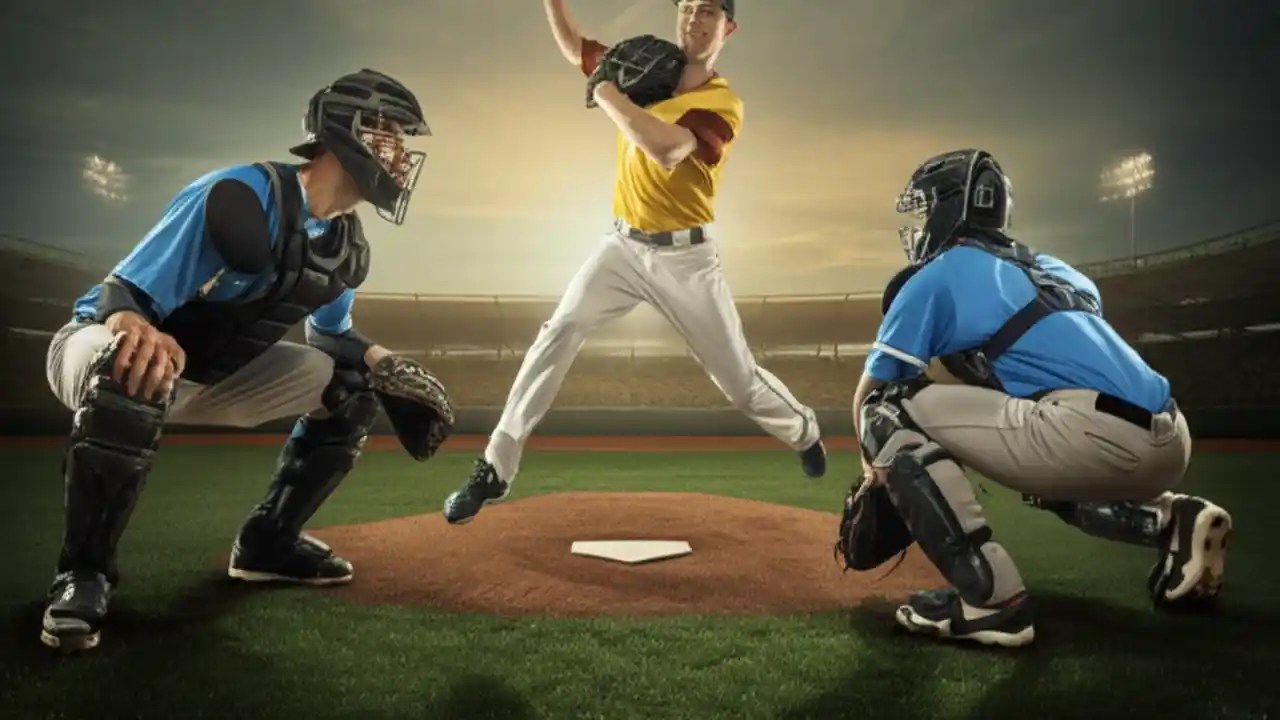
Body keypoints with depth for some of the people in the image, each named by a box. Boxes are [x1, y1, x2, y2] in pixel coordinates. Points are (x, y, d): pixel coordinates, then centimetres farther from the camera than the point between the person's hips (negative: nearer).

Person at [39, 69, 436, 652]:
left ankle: (267, 542, 9)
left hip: (210, 377, 8)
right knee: (135, 376, -42)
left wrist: (382, 361, -8)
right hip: (105, 343, -7)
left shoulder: (349, 247, -4)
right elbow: (122, 293, -30)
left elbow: (330, 334, 12)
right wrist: (138, 329, -53)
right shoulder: (245, 196, -29)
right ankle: (83, 572, -21)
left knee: (352, 387, 1)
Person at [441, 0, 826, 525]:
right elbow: (574, 47, 15)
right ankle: (495, 469, -5)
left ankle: (805, 435, 36)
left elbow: (666, 149, -31)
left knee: (738, 378, 4)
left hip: (685, 255, -4)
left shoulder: (723, 103, -13)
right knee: (558, 334, -12)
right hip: (623, 244, 4)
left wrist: (607, 96, -21)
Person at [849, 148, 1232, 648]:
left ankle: (989, 598, -9)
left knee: (888, 409, -2)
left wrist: (877, 465, 33)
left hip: (1096, 436, -9)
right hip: (1169, 441, 9)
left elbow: (866, 395, 12)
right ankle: (1174, 523, 16)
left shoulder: (936, 276, 8)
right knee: (1044, 469, 39)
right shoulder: (1049, 269, 27)